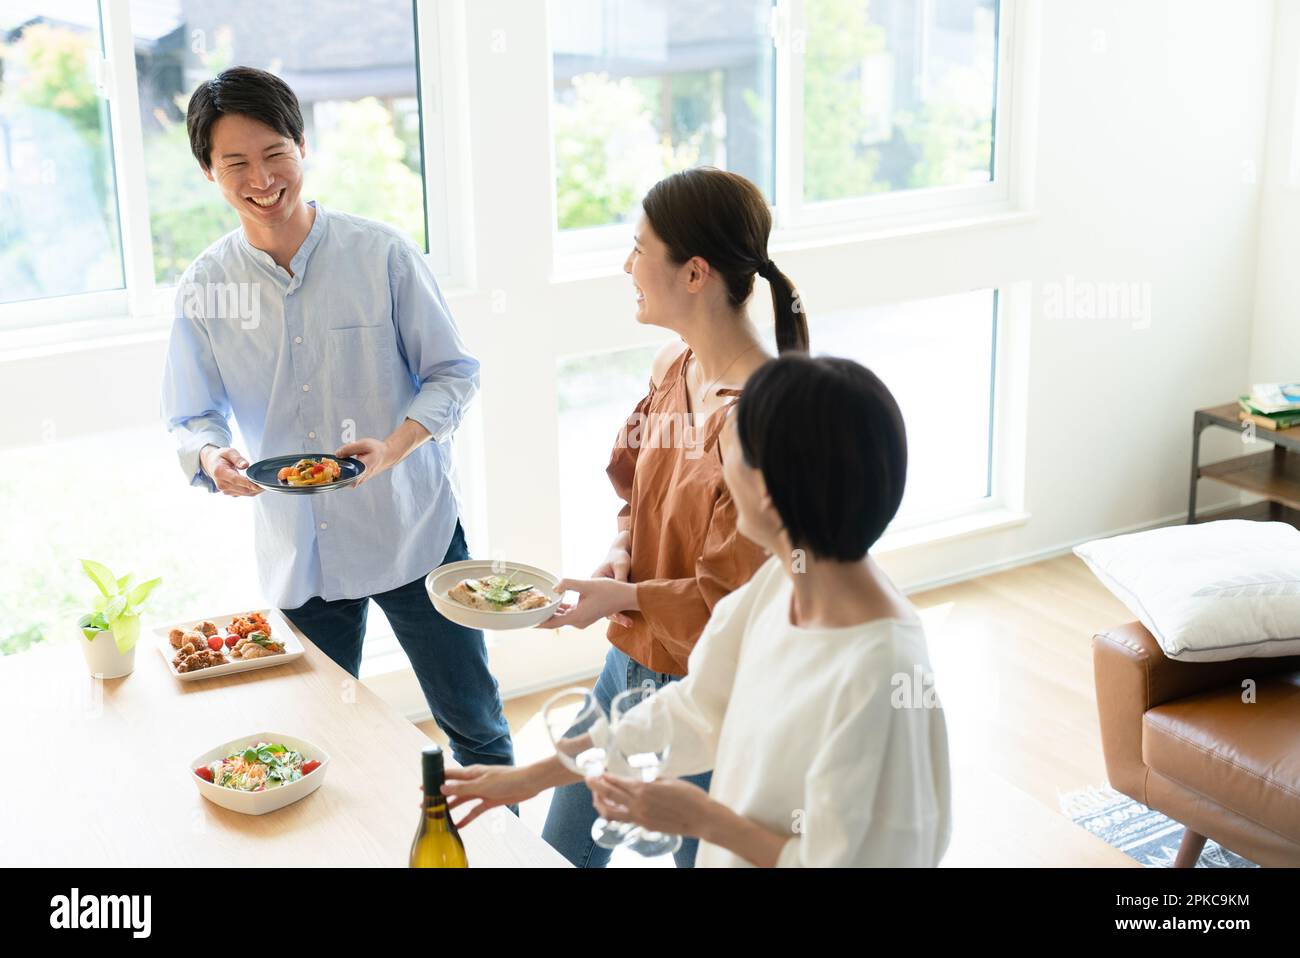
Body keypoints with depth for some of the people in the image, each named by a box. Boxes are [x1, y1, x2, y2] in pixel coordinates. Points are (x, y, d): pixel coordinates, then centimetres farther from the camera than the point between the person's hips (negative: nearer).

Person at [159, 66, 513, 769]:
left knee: (474, 724, 11)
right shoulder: (203, 288, -2)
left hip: (412, 530, -1)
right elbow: (191, 419, 5)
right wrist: (212, 458, -19)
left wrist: (394, 447, -22)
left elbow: (453, 373, -4)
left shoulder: (383, 255, -8)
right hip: (296, 552, 2)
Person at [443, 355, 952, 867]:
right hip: (732, 856, 7)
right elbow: (691, 712, 2)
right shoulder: (779, 581, -10)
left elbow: (838, 860, -25)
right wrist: (529, 778, 6)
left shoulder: (879, 668, -33)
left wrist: (705, 818, -16)